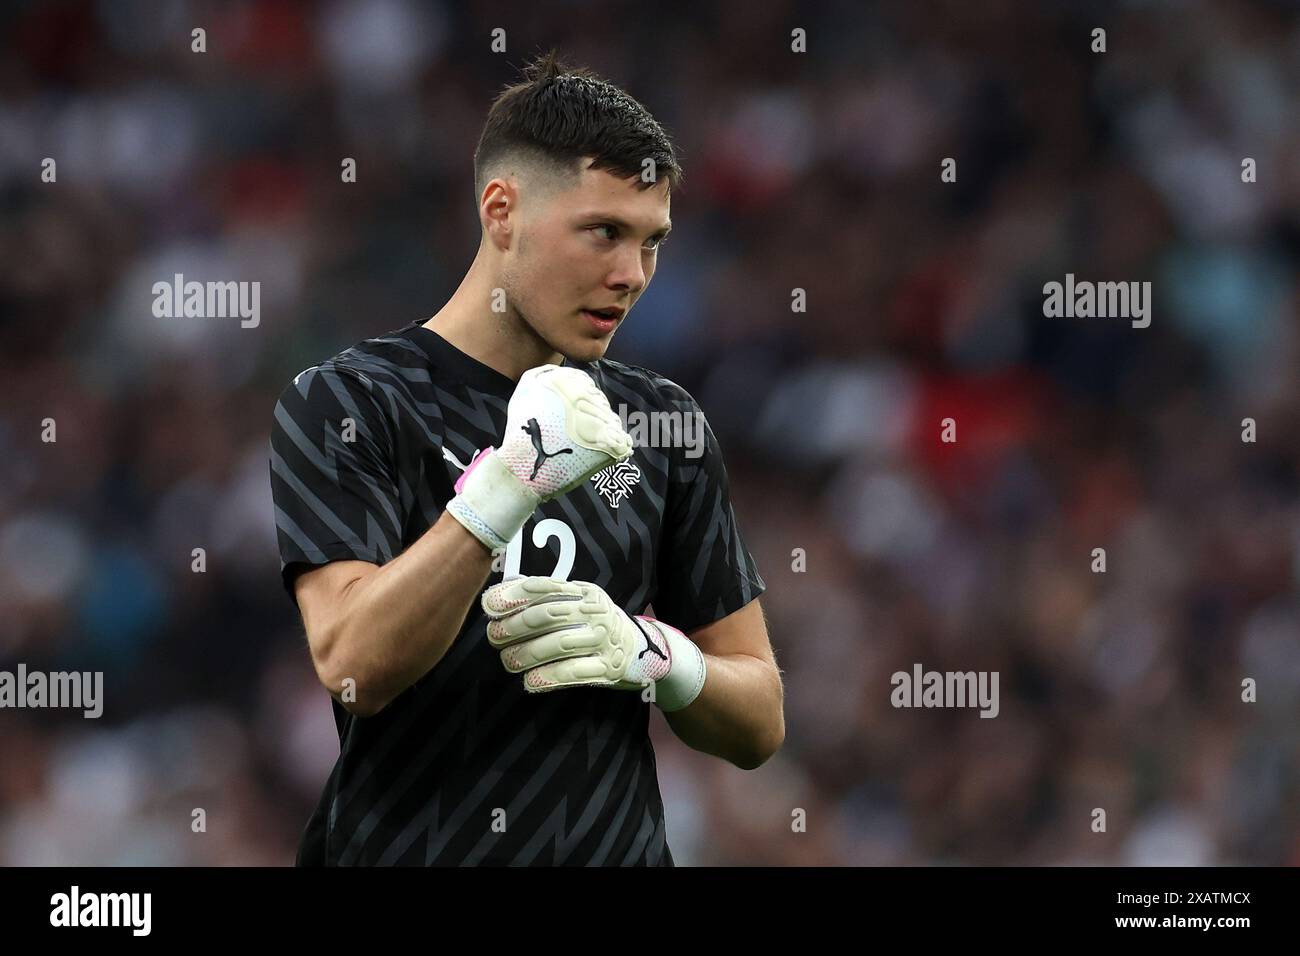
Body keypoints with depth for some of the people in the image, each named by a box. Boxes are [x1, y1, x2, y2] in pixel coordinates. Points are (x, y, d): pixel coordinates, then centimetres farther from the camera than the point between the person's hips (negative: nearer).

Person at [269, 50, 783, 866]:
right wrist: (507, 483, -30)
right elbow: (354, 667, -20)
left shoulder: (666, 421, 6)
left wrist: (647, 651, -13)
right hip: (406, 846, -3)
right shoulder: (344, 404, -6)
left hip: (617, 845, 3)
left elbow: (758, 726, 7)